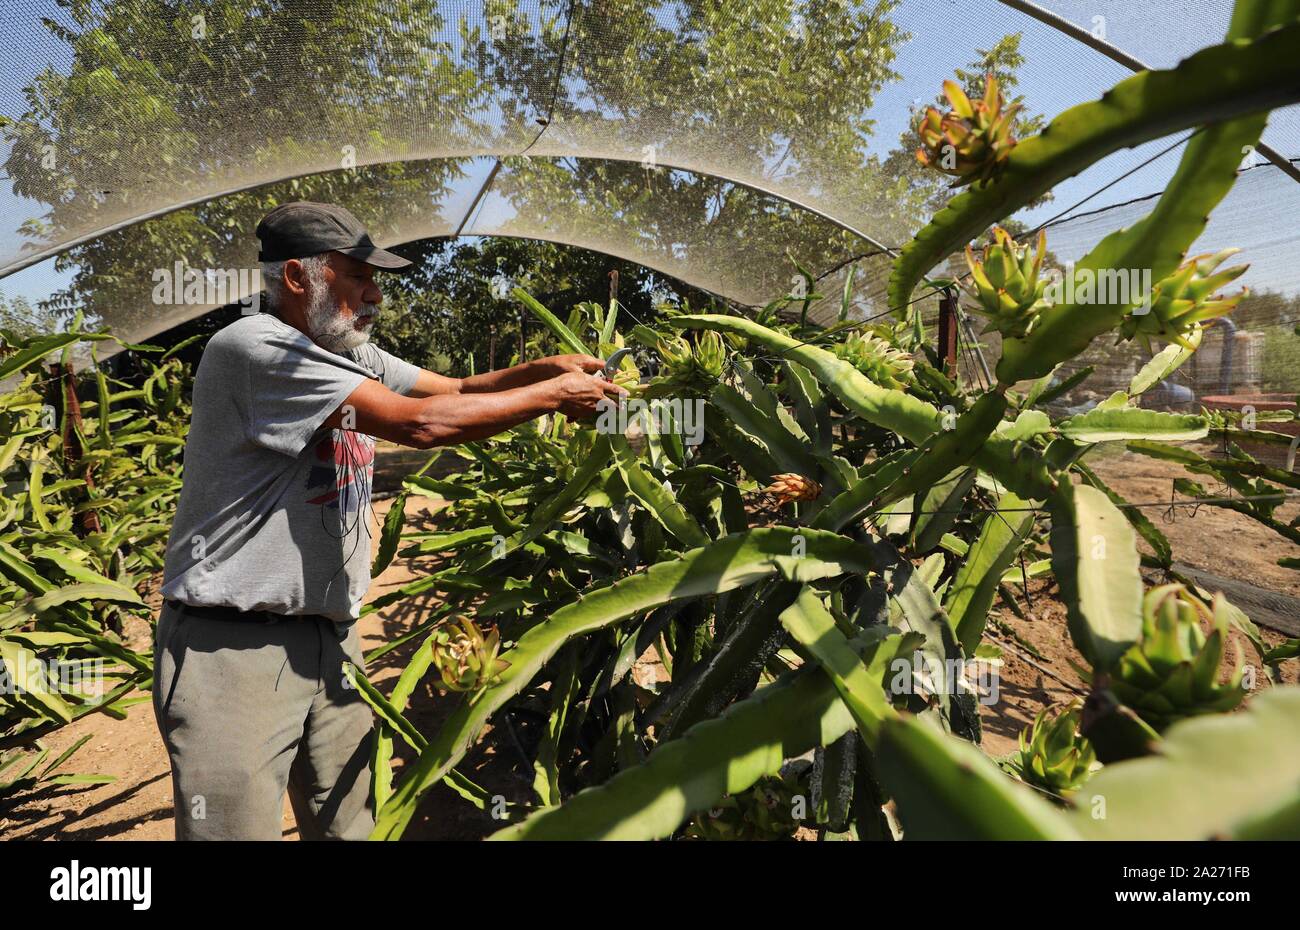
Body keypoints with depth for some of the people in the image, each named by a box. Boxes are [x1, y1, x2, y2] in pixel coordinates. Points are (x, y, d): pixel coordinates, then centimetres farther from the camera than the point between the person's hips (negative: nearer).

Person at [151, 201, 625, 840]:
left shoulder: (349, 356, 12)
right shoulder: (253, 347, -17)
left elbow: (456, 388, 12)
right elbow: (421, 423, -23)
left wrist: (544, 367, -6)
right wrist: (552, 395, -14)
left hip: (331, 637, 8)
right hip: (233, 645, -8)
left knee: (351, 825, 12)